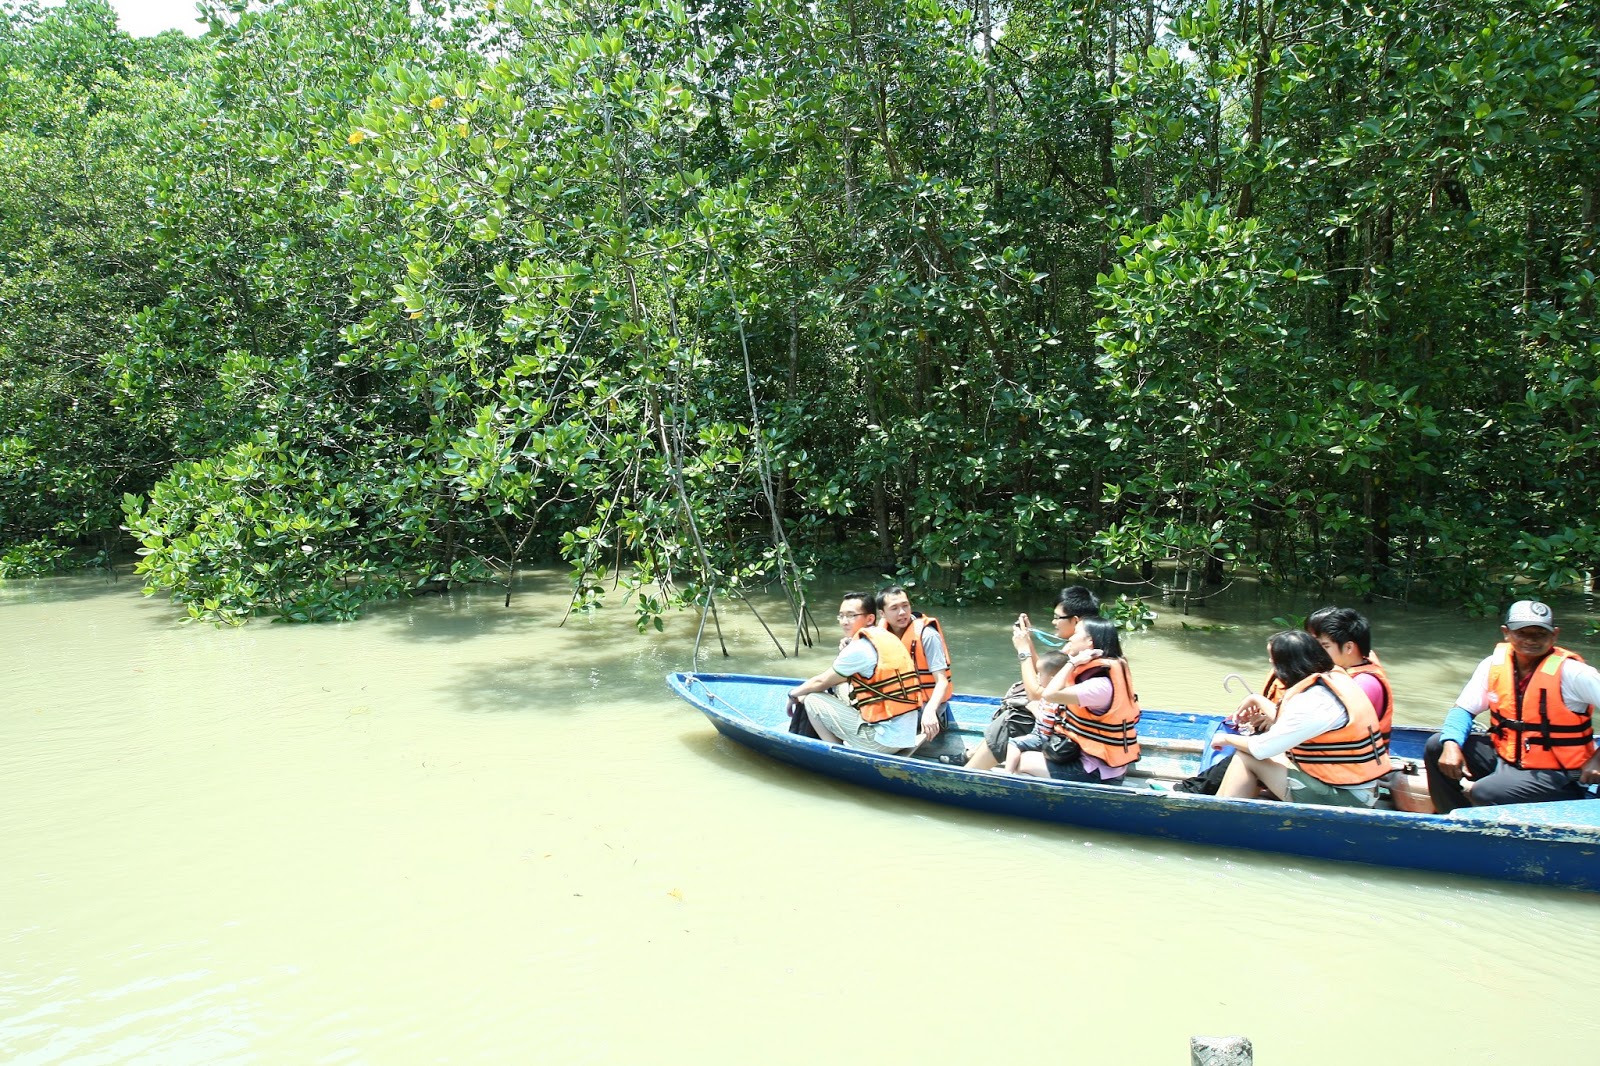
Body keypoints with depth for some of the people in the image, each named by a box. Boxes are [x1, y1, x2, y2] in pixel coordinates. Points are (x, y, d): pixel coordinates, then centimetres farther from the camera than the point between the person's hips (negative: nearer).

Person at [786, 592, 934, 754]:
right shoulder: (887, 638, 10)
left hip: (883, 740, -9)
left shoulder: (859, 648, -14)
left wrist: (794, 693, 16)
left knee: (813, 701, 0)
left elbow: (821, 682, 1)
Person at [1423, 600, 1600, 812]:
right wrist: (1451, 745, -17)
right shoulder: (1495, 663, -2)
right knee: (1436, 746, -4)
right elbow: (1464, 708, 2)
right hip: (1504, 756, 6)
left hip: (1556, 775, -6)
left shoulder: (1569, 672, -17)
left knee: (1484, 793, -28)